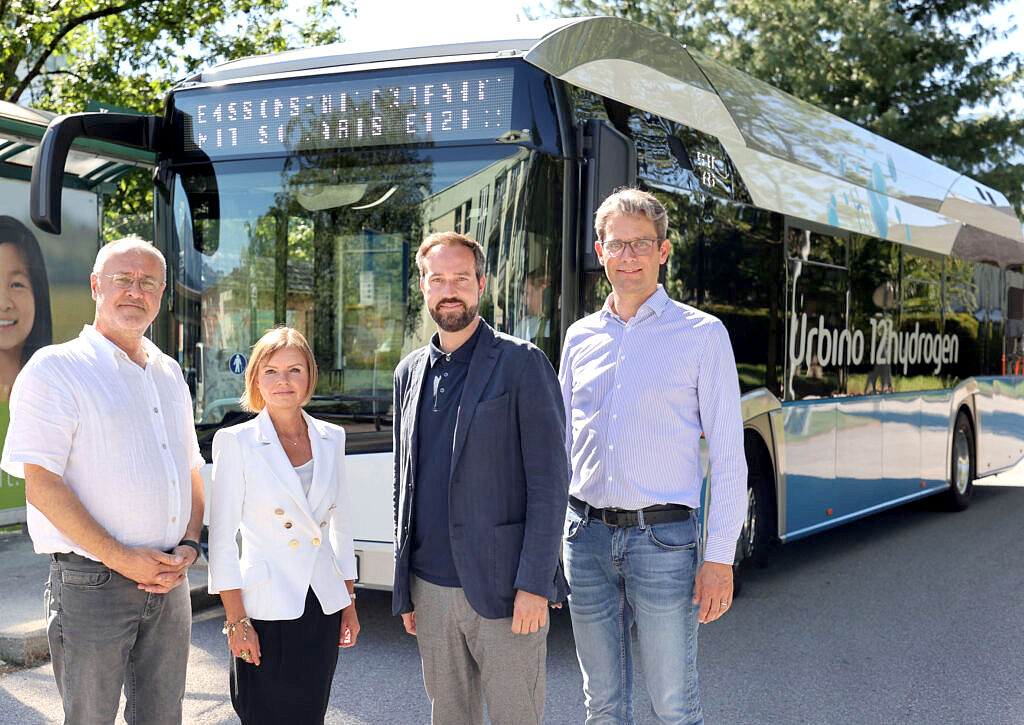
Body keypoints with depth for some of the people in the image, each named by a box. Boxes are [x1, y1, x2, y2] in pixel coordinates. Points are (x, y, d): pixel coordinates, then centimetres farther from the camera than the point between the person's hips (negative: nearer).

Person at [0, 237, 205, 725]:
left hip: (167, 581, 6)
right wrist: (120, 558, -16)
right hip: (91, 586, -6)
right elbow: (41, 483, -13)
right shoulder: (55, 368, -6)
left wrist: (188, 546, 0)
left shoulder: (169, 375, 15)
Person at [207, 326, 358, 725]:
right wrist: (236, 620, -11)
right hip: (268, 609, -4)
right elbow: (221, 539, -7)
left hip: (324, 607, 4)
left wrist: (349, 603, 12)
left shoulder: (330, 438, 7)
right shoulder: (236, 441, -6)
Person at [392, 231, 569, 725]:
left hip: (501, 590, -5)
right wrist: (404, 590, 13)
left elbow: (550, 481, -9)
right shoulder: (409, 373, 12)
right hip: (431, 590, 5)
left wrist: (533, 586, -15)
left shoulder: (521, 364, -5)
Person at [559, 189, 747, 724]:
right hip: (586, 535, 4)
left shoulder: (702, 334, -1)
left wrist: (720, 557, -9)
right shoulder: (580, 337, 11)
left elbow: (727, 454, -3)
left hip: (663, 538, -4)